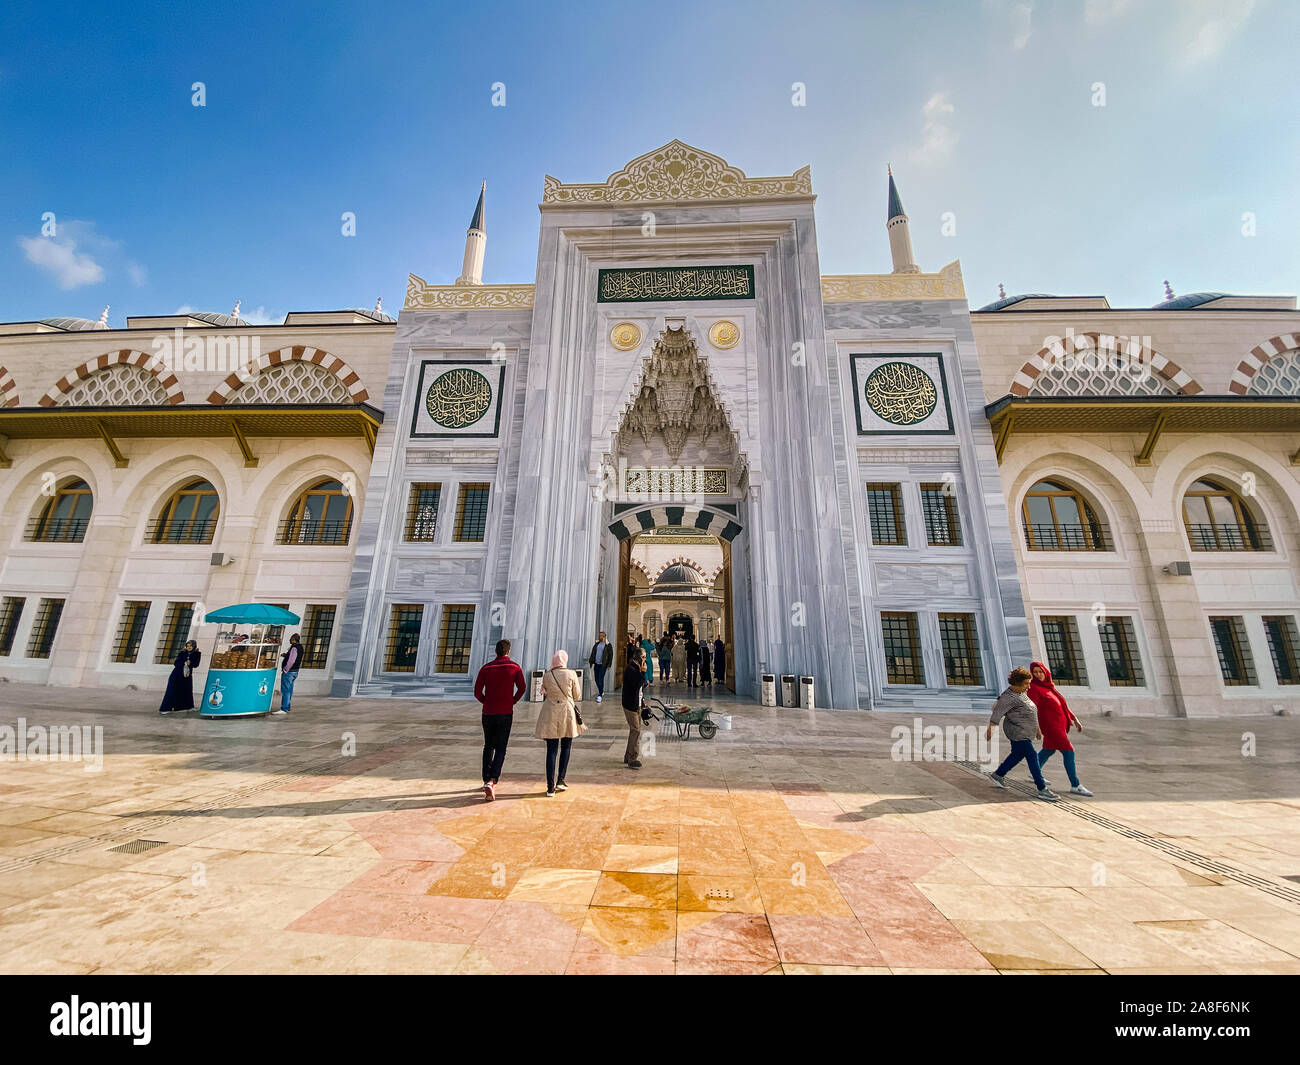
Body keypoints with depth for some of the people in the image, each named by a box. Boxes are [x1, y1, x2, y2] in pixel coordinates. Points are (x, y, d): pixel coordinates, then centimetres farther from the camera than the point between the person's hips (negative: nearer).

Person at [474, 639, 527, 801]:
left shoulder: (486, 667, 1)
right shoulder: (514, 667, -4)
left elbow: (477, 692, -2)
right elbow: (522, 688, -8)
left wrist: (486, 702, 14)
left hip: (488, 713, 3)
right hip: (506, 713, -2)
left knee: (488, 747, 19)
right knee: (500, 749, 3)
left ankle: (486, 781, 25)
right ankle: (492, 781, -13)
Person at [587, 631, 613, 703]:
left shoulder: (608, 645, -4)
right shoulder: (596, 644, 10)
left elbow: (610, 655, -4)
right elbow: (593, 653, 14)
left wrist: (609, 664, -8)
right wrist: (590, 661, 11)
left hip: (603, 665, -5)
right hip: (596, 664, 5)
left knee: (600, 679, -8)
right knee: (596, 679, 10)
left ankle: (600, 695, 0)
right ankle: (601, 692, 29)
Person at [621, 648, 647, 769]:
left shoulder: (636, 669, 12)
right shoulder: (631, 670, -18)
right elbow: (638, 684, -27)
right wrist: (643, 672, -24)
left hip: (637, 704, 10)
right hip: (631, 705, -10)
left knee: (634, 730, 14)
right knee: (636, 731, -9)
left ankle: (628, 757, 24)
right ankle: (633, 760, -4)